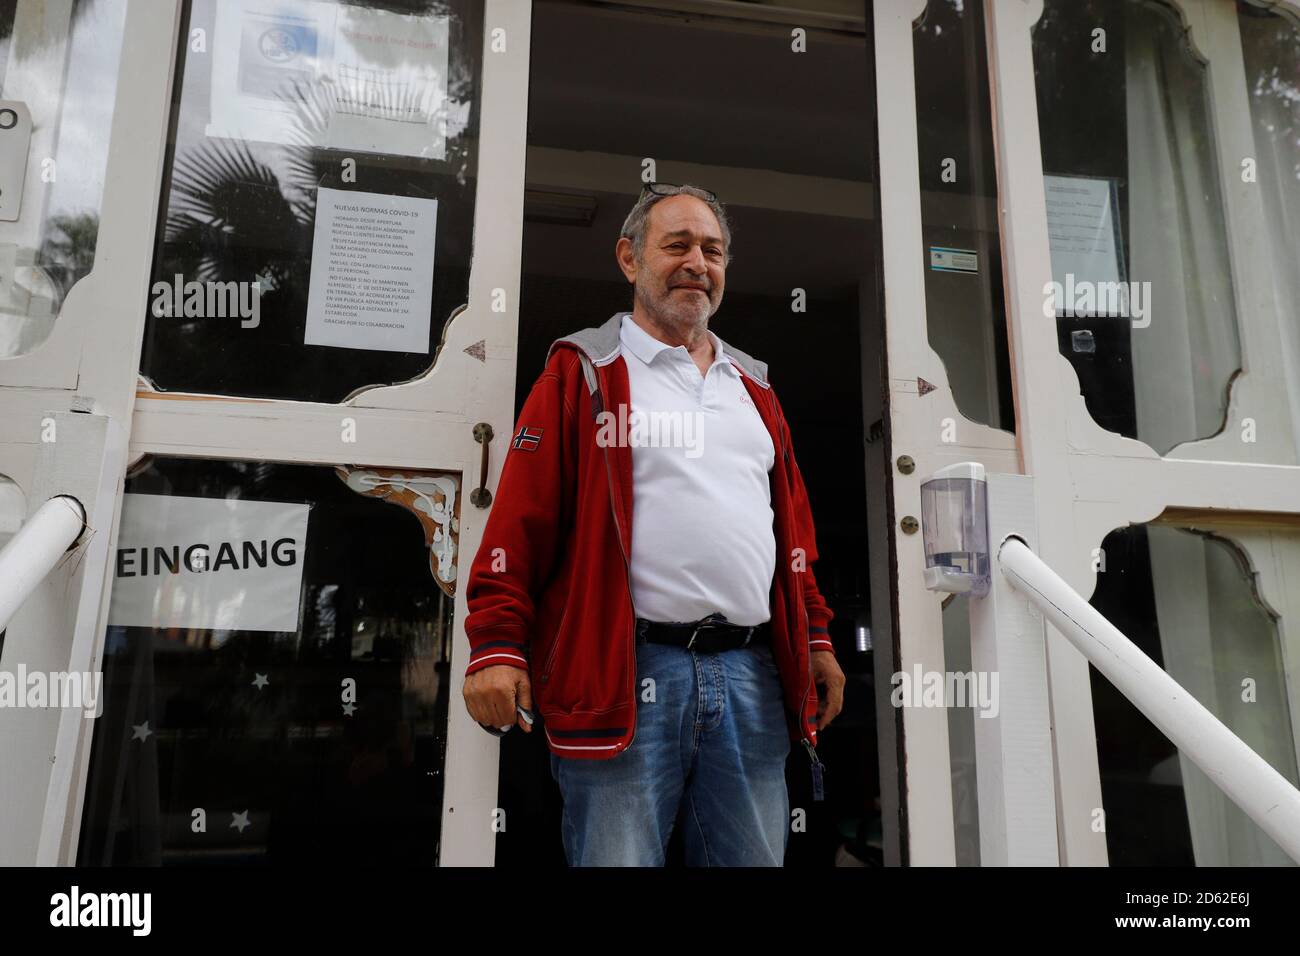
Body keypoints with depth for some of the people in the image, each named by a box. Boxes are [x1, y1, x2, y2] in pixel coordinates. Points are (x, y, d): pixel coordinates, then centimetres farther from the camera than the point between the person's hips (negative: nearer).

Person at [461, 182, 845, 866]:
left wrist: (814, 636, 18)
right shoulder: (583, 373, 4)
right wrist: (497, 646, -10)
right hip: (623, 675, -5)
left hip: (753, 676, 6)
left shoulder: (754, 388, 20)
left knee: (755, 857, 12)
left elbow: (793, 528, 23)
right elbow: (520, 520, -3)